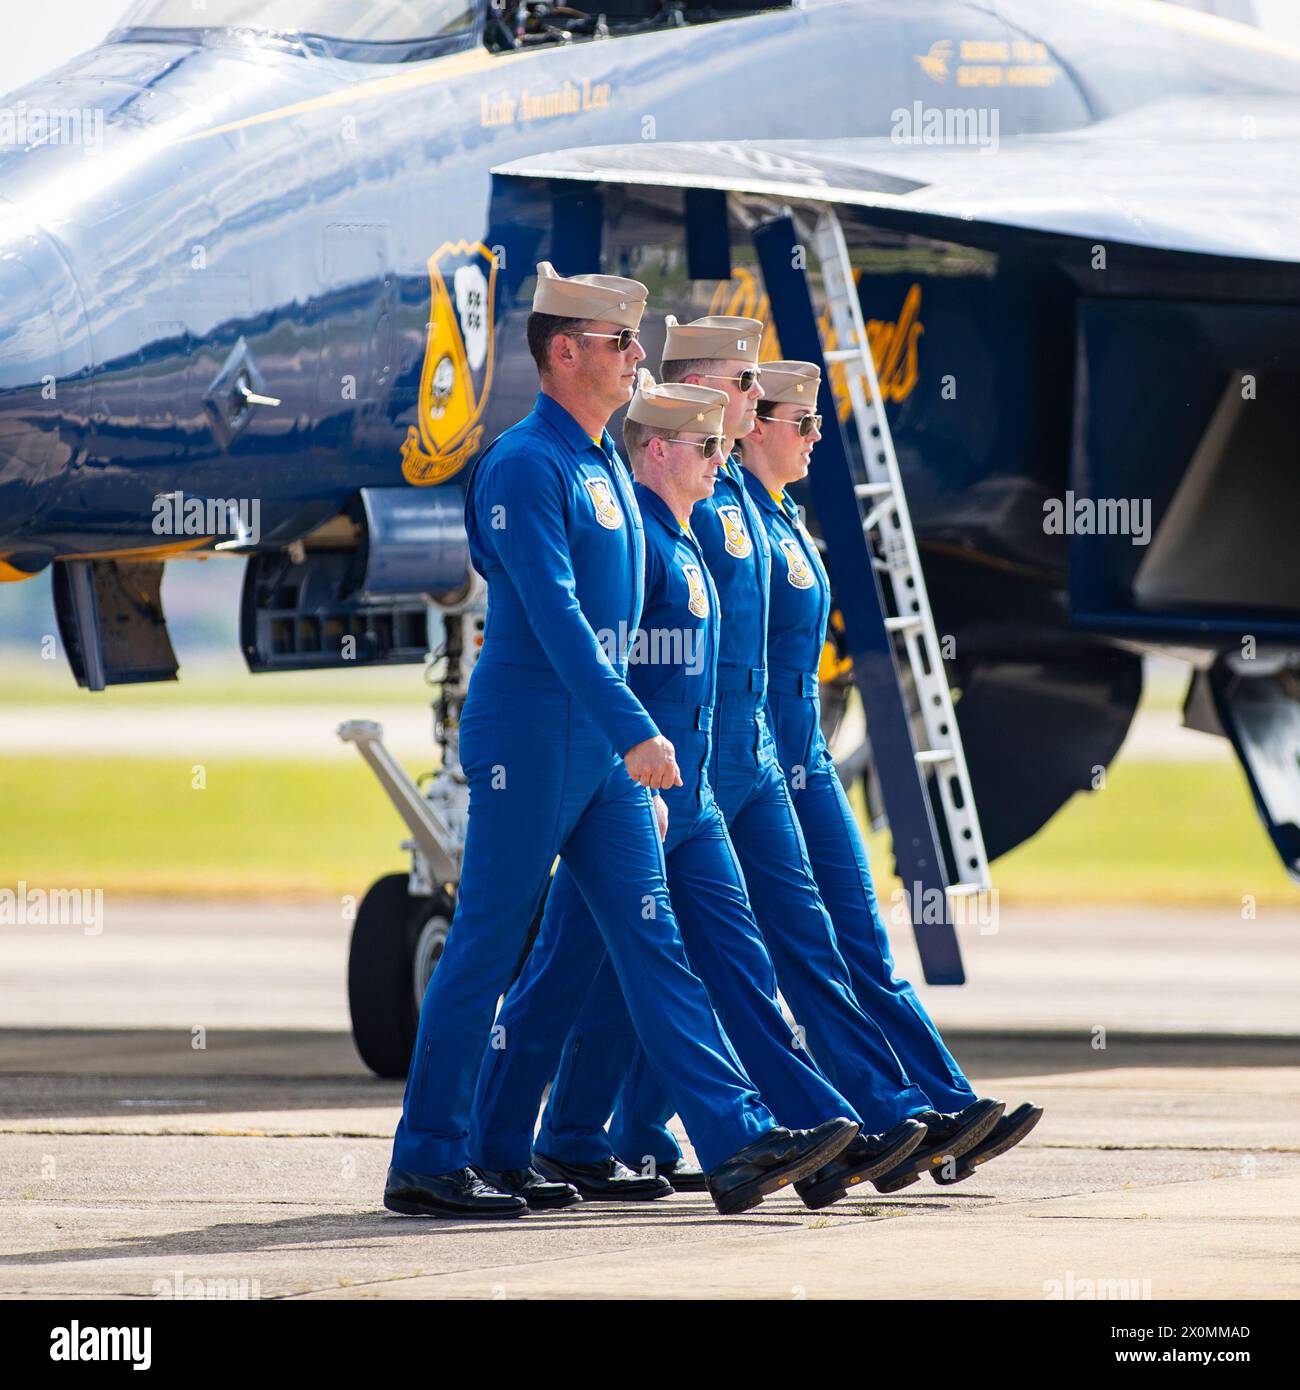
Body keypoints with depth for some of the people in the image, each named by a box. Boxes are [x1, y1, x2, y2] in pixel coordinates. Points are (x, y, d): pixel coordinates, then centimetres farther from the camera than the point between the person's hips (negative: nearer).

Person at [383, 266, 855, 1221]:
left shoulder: (606, 464, 15)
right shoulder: (526, 467, -13)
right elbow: (554, 615, -22)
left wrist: (630, 733, 21)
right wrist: (634, 731, -28)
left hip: (605, 743, 9)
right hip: (530, 740, -9)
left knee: (653, 943, 2)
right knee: (485, 952, -2)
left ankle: (739, 1143, -5)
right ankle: (426, 1163, 4)